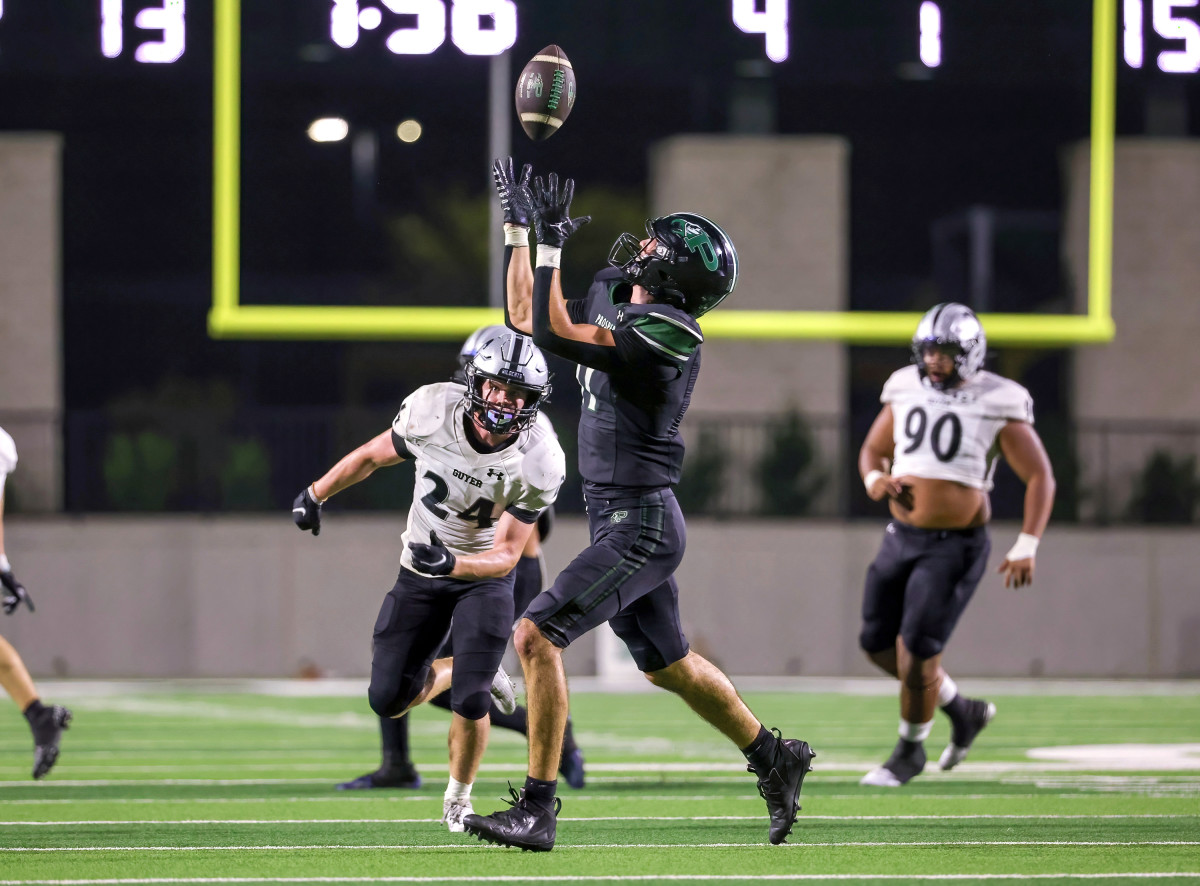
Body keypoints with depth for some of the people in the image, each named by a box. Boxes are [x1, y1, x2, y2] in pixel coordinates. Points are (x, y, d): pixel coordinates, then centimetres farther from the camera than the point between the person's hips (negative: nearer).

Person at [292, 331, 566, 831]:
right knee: (388, 700, -2)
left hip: (483, 576, -3)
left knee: (470, 701, -17)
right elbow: (376, 455, -1)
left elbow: (506, 555, -23)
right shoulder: (433, 409, -22)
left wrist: (453, 563, -41)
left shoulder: (539, 463, -26)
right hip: (420, 572, 3)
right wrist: (316, 494, 7)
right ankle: (454, 672, 31)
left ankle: (458, 800, 11)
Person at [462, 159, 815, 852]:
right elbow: (529, 318, 18)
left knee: (537, 636, -16)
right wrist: (520, 226, 13)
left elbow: (554, 334, -26)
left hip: (639, 525, -10)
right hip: (621, 518, 10)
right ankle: (776, 760, 37)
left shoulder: (668, 332, -19)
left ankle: (538, 812, -14)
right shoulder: (611, 300, 9)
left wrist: (552, 242, -21)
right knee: (667, 665, 21)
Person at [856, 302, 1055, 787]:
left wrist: (1026, 548, -17)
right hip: (902, 538, 6)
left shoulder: (996, 407, -13)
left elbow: (1040, 478, -9)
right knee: (880, 644, 9)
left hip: (956, 546, -6)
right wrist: (875, 479, -9)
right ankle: (963, 711, 31)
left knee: (916, 647, -10)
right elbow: (872, 450, 15)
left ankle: (909, 751, 13)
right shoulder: (906, 393, 1)